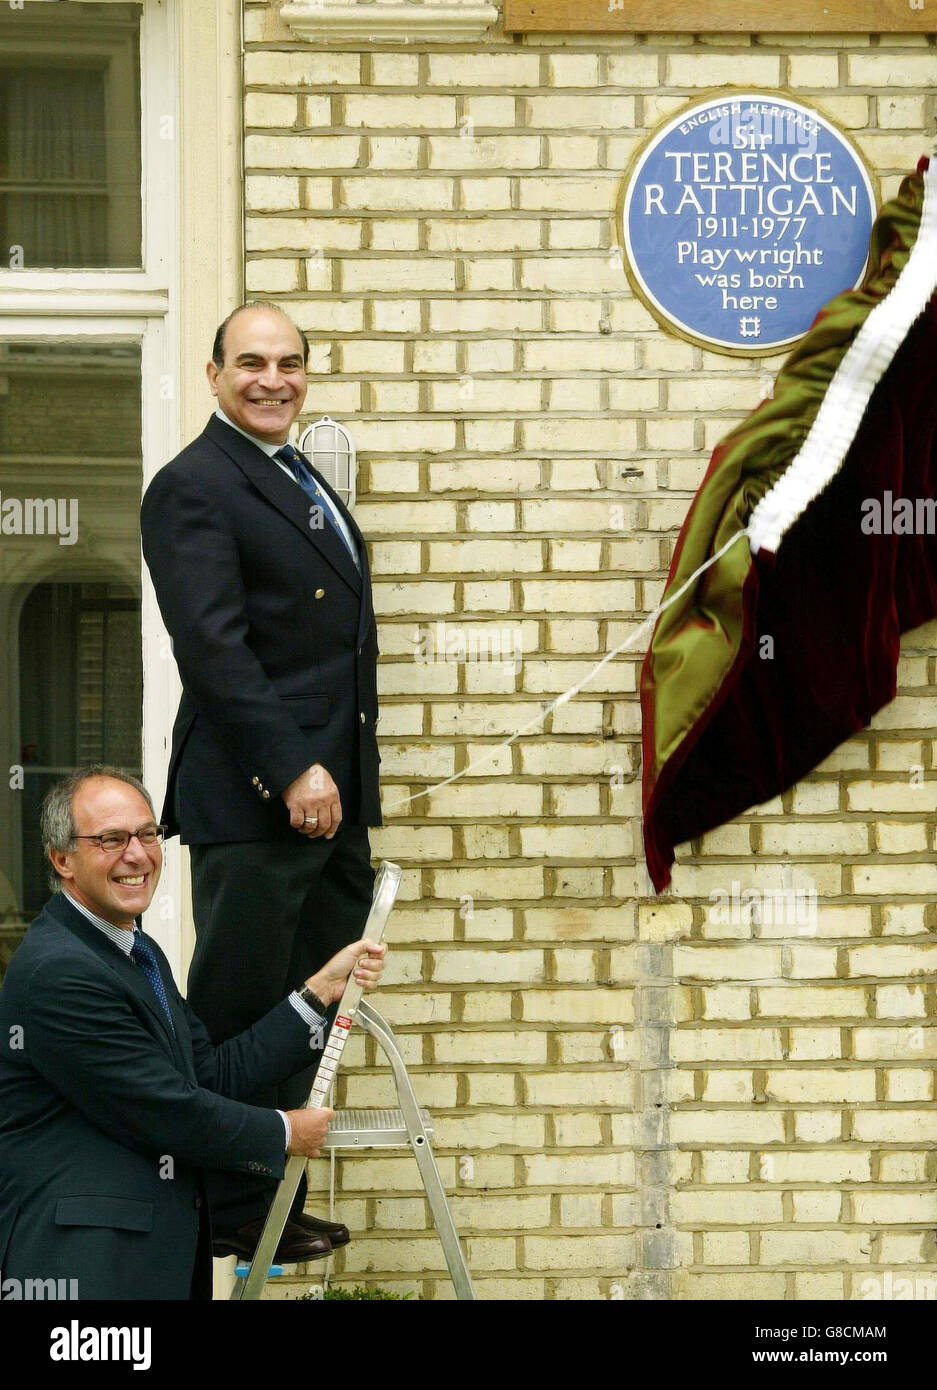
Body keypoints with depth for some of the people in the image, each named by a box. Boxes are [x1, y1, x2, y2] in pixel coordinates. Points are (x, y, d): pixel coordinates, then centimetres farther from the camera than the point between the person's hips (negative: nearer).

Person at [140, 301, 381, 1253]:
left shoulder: (304, 483, 20)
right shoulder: (193, 487, -9)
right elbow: (214, 647, -18)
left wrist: (347, 778, 18)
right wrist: (293, 770, -22)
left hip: (331, 796, 9)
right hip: (253, 804, -9)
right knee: (238, 1015, -1)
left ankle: (275, 1203, 19)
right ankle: (221, 1207, 8)